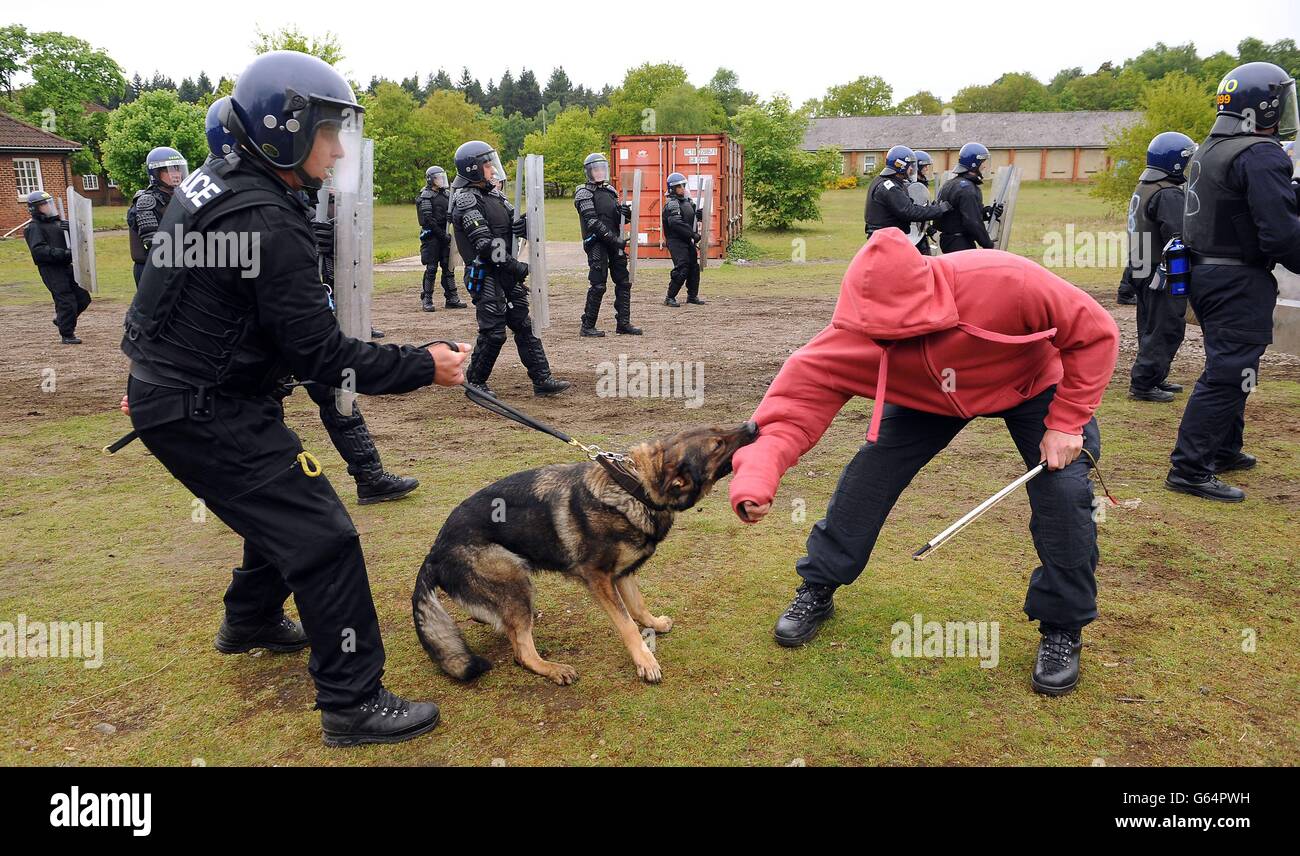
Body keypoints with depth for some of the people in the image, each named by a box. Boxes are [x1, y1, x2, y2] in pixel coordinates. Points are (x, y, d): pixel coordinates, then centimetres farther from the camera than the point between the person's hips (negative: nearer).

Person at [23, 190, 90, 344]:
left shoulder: (56, 223, 17)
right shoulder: (34, 228, -5)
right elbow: (39, 250, -18)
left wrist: (70, 229, -5)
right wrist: (63, 253, -27)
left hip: (66, 267, 7)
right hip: (50, 269, -7)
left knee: (83, 297, 8)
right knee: (66, 301, -8)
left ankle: (61, 319, 29)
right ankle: (66, 335, 4)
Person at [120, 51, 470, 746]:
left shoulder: (216, 182, 6)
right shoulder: (267, 221, -26)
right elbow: (319, 354, -25)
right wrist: (421, 367, -17)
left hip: (177, 389, 10)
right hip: (206, 415, -10)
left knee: (284, 501, 25)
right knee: (321, 536, -8)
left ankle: (250, 623, 47)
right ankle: (353, 703, 0)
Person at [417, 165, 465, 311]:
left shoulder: (447, 194, 14)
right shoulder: (426, 196, -7)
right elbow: (428, 219, -14)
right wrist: (442, 235, -18)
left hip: (444, 235, 6)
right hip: (432, 236, -6)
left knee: (448, 267, 7)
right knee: (431, 268, -4)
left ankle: (451, 299, 12)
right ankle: (426, 300, 3)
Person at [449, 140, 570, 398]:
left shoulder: (493, 194, 14)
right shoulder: (466, 200, -14)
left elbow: (513, 226, 16)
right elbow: (485, 244, -21)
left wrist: (524, 224, -8)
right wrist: (515, 267, -21)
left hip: (505, 273, 9)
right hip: (485, 276, -9)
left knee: (524, 326, 7)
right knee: (493, 332, -4)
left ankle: (542, 379, 9)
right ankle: (475, 382, 13)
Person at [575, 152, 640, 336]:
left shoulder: (610, 191, 18)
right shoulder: (584, 193, -5)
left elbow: (619, 218, 22)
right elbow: (593, 222, -15)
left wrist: (626, 212, -2)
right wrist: (614, 238, -21)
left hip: (615, 243, 8)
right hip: (596, 243, -7)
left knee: (623, 283, 8)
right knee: (598, 285, -9)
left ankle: (623, 323, 15)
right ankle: (587, 327, -1)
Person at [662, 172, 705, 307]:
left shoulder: (687, 201, 14)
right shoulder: (671, 204, -13)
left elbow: (695, 215, 23)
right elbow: (677, 223, -25)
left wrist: (701, 213, -1)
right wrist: (693, 234, -25)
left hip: (687, 240, 9)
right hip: (676, 241, -9)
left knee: (694, 267, 11)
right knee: (682, 269, -15)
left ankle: (692, 295, 23)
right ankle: (670, 298, -7)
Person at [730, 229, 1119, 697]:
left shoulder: (1008, 283, -42)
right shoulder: (859, 333, -36)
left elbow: (1096, 334, -26)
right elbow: (794, 403, -38)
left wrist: (1067, 424, -25)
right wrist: (755, 478, -54)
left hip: (1033, 384, -1)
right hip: (927, 396, 1)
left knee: (1063, 492, -16)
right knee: (867, 475, -9)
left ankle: (1062, 630, 7)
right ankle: (816, 592, 14)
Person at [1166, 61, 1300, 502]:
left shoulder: (1210, 149, 12)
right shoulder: (1260, 156, -18)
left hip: (1206, 273, 10)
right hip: (1239, 282, -10)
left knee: (1230, 366, 21)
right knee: (1227, 374, -6)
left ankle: (1223, 450, 33)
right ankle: (1190, 469, -5)